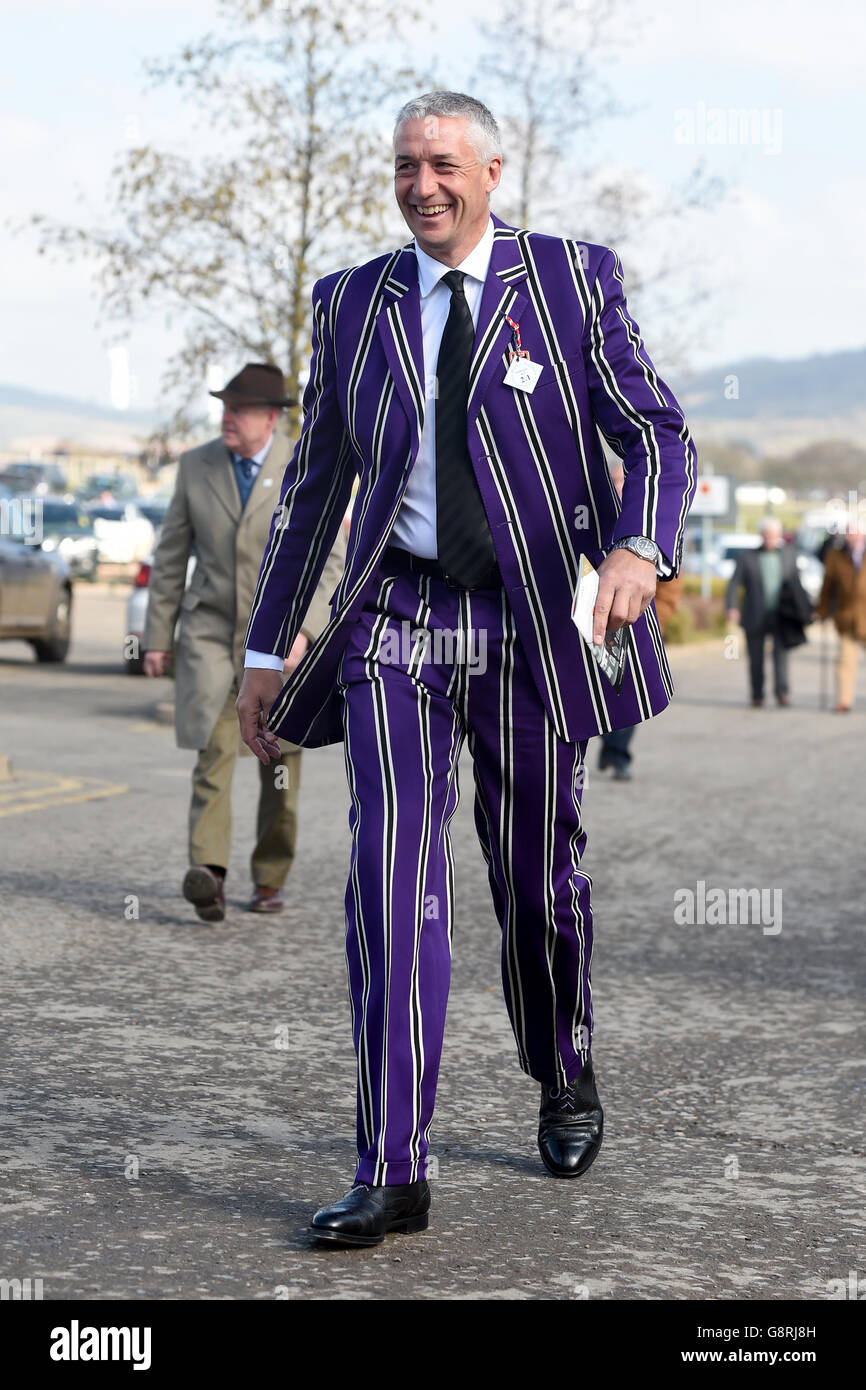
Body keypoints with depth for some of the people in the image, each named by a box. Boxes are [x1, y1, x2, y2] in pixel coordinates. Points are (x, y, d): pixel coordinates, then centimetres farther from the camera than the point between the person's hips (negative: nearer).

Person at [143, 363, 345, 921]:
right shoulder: (197, 465, 2)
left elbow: (331, 562, -8)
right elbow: (172, 554, 8)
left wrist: (304, 629, -21)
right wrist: (158, 634, 6)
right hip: (210, 629, 1)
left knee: (280, 767, 7)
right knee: (215, 748, -17)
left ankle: (270, 880, 22)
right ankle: (209, 874, -29)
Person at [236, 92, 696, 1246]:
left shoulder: (573, 281, 2)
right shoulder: (353, 303, 10)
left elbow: (658, 434, -4)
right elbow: (314, 484, 14)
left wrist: (638, 547, -25)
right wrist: (267, 648, 12)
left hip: (529, 624, -1)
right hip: (396, 620, 1)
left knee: (535, 877, 9)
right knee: (391, 877, -11)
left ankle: (566, 1083, 38)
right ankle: (393, 1173, -11)